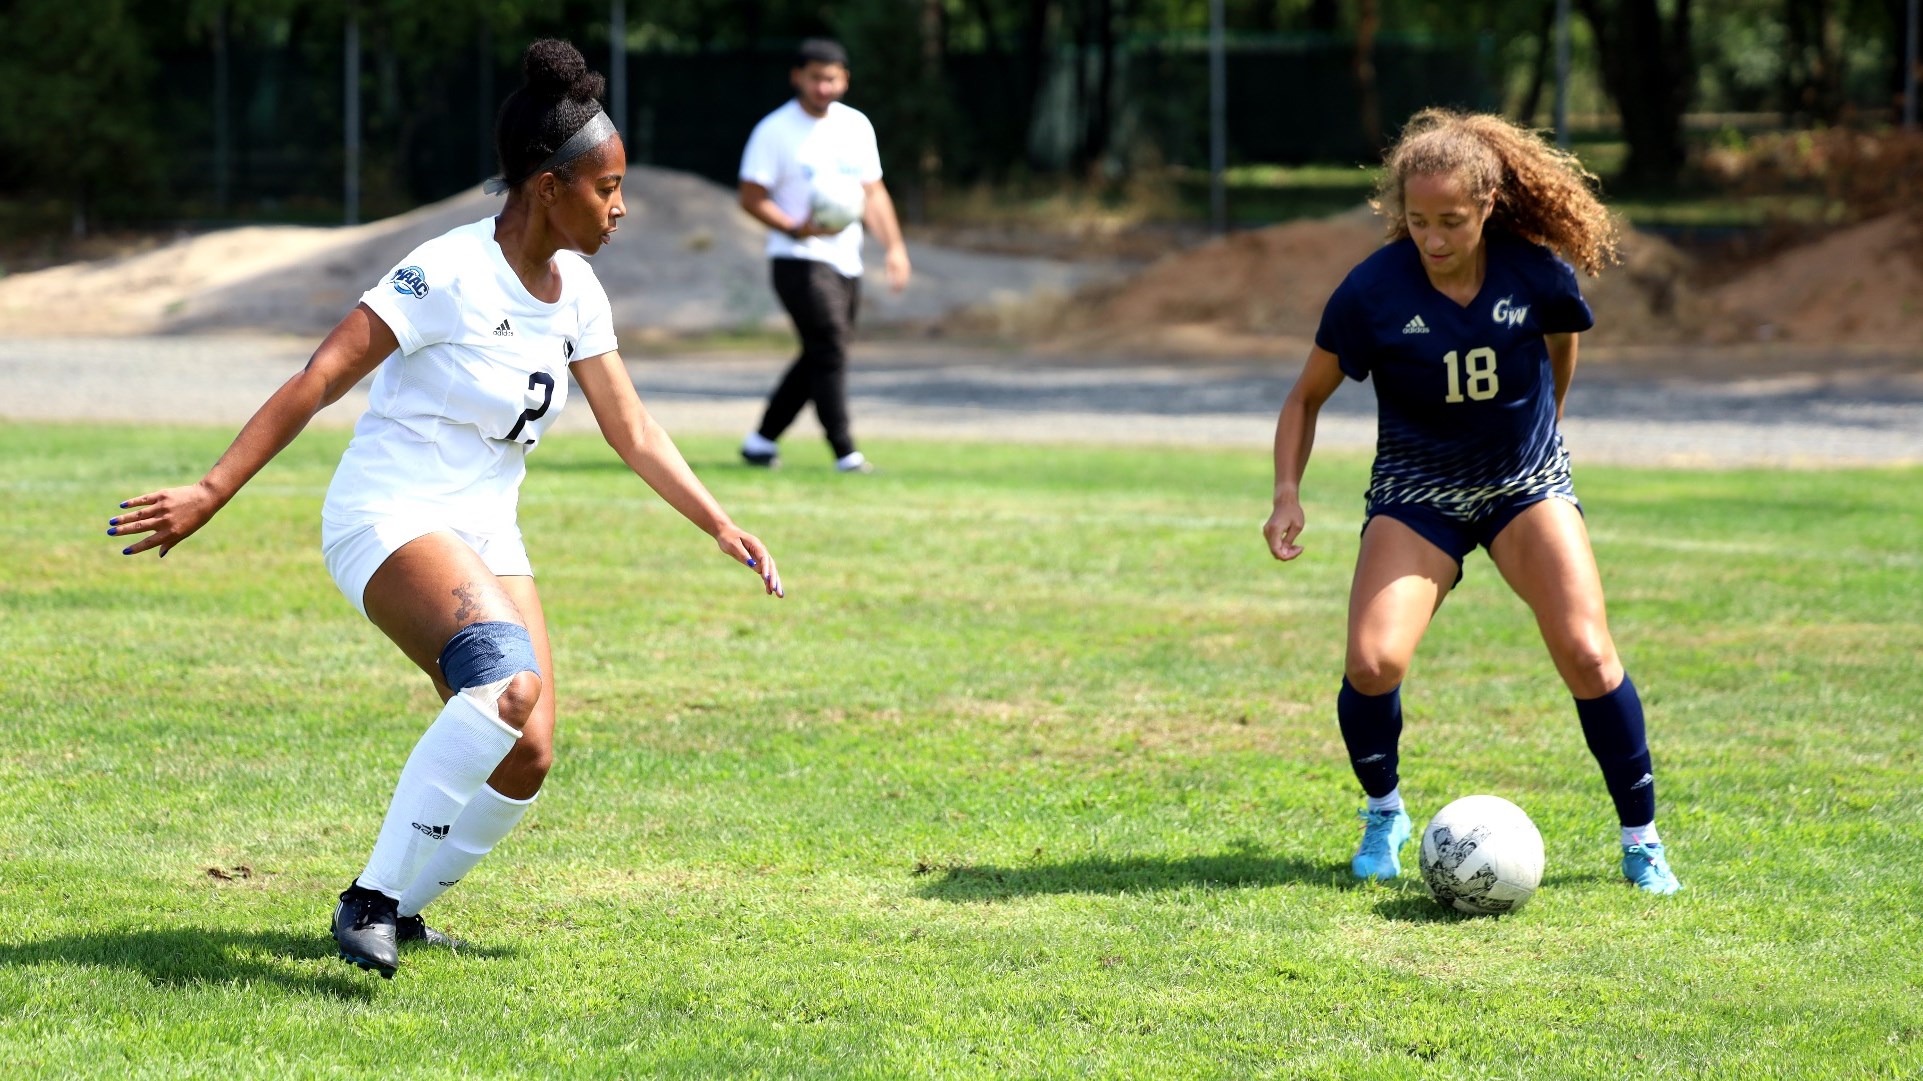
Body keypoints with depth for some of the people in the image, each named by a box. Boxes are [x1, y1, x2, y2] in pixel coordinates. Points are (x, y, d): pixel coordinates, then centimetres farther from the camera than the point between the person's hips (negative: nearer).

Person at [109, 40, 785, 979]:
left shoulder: (577, 293, 6)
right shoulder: (452, 274, -17)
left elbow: (631, 431, 16)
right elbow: (317, 382, -18)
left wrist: (722, 528, 10)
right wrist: (210, 494, -23)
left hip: (485, 537, 8)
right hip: (389, 517, -8)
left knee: (522, 759, -4)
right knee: (508, 681, -33)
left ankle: (399, 905, 18)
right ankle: (373, 899, -26)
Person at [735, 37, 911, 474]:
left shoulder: (857, 126, 11)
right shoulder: (774, 131, -7)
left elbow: (873, 192, 17)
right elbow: (752, 197, -8)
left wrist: (894, 247, 6)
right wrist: (799, 229, -23)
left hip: (846, 263, 7)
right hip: (799, 260, -7)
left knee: (819, 359, 11)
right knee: (830, 351, -15)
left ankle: (761, 441, 23)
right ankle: (845, 454, -15)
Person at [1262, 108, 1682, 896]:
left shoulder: (1536, 272, -16)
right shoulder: (1373, 291, -18)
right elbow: (1307, 396, -4)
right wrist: (1288, 491, -17)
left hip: (1527, 482, 1)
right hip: (1417, 494, -1)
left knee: (1587, 654, -16)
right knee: (1373, 661, -20)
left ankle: (1641, 839, 2)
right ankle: (1384, 815, 9)